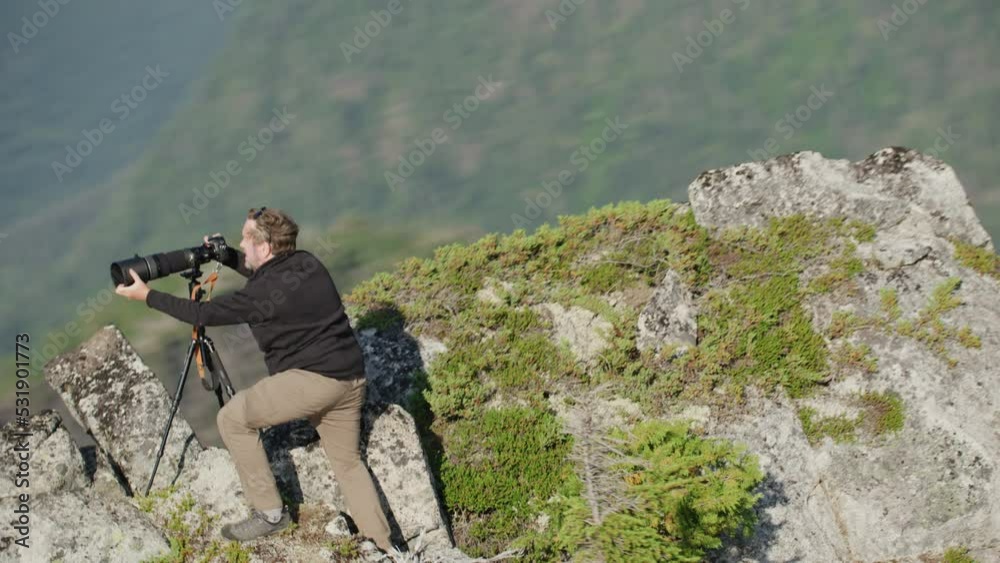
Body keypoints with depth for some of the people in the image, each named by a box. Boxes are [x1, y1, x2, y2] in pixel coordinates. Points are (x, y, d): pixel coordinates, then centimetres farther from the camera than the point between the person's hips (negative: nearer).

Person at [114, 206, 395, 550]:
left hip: (313, 377, -9)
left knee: (232, 419, 3)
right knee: (348, 461, 20)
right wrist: (226, 256, 20)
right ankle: (385, 546, 14)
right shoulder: (307, 263, 9)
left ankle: (269, 513, 7)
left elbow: (205, 314, -7)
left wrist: (146, 296, 0)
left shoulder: (267, 291, -14)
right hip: (352, 379, 9)